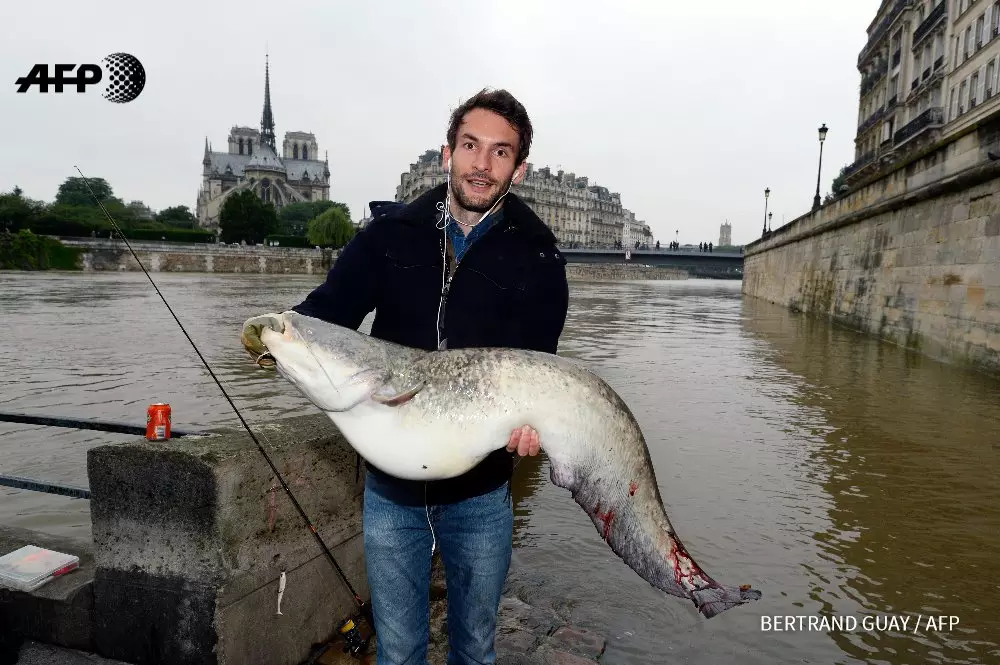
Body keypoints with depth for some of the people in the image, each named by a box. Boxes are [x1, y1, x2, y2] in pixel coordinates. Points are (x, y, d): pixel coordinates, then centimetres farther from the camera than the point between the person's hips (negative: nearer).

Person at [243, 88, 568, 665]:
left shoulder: (537, 260, -6)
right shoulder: (391, 233, -2)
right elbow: (329, 307, -3)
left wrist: (523, 420, -31)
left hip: (481, 492, 0)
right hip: (390, 487, 1)